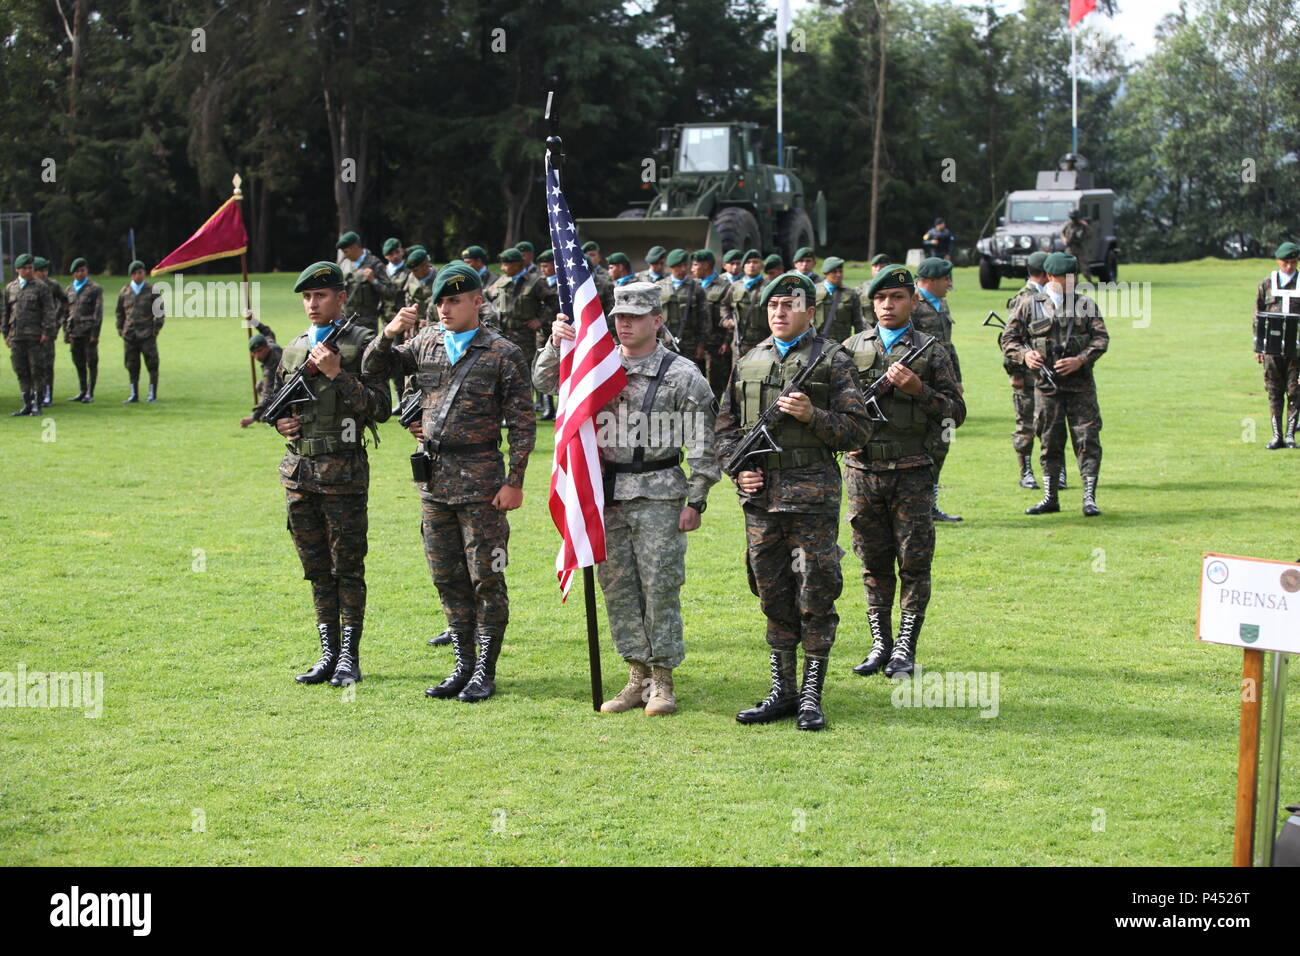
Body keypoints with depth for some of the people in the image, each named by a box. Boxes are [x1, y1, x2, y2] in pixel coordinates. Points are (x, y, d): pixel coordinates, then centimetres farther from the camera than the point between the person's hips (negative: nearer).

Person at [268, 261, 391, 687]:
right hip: (298, 471, 6)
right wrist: (280, 421, 3)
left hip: (343, 472, -6)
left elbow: (380, 407, -11)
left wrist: (337, 373, -18)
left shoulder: (363, 343, -3)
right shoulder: (293, 348, 14)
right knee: (317, 569, 10)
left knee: (347, 567, -1)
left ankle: (349, 656, 5)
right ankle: (328, 654, 17)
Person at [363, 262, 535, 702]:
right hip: (433, 479, 5)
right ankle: (464, 664, 20)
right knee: (448, 579, 10)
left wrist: (514, 481, -10)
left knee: (486, 578, -1)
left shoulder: (503, 353, -5)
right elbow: (373, 368, 14)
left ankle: (485, 671, 7)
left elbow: (522, 423, -5)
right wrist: (389, 334, -6)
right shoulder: (426, 343, 9)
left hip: (480, 480, -5)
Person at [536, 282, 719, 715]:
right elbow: (545, 382, 5)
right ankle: (638, 677, 17)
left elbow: (701, 445, -4)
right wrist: (556, 345, -13)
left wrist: (695, 501, -8)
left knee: (660, 587, -3)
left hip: (659, 495, -5)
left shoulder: (682, 374, -4)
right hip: (607, 494, 5)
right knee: (617, 588, 7)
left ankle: (662, 682, 8)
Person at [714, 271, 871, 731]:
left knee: (815, 597, -3)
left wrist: (812, 415, -17)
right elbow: (726, 427, 18)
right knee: (773, 598, 9)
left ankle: (812, 696, 4)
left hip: (812, 494, -4)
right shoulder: (748, 362, 14)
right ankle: (782, 692, 18)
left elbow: (857, 428, -3)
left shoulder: (832, 360, 1)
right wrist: (738, 467, 2)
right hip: (760, 496, 5)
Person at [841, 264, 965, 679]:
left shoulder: (931, 352, 2)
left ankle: (905, 648, 9)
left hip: (910, 473, -2)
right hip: (862, 470, 2)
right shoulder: (851, 349, 8)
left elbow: (956, 412, 0)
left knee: (914, 563, 0)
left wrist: (918, 388, -13)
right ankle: (881, 644, 18)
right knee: (874, 564, 9)